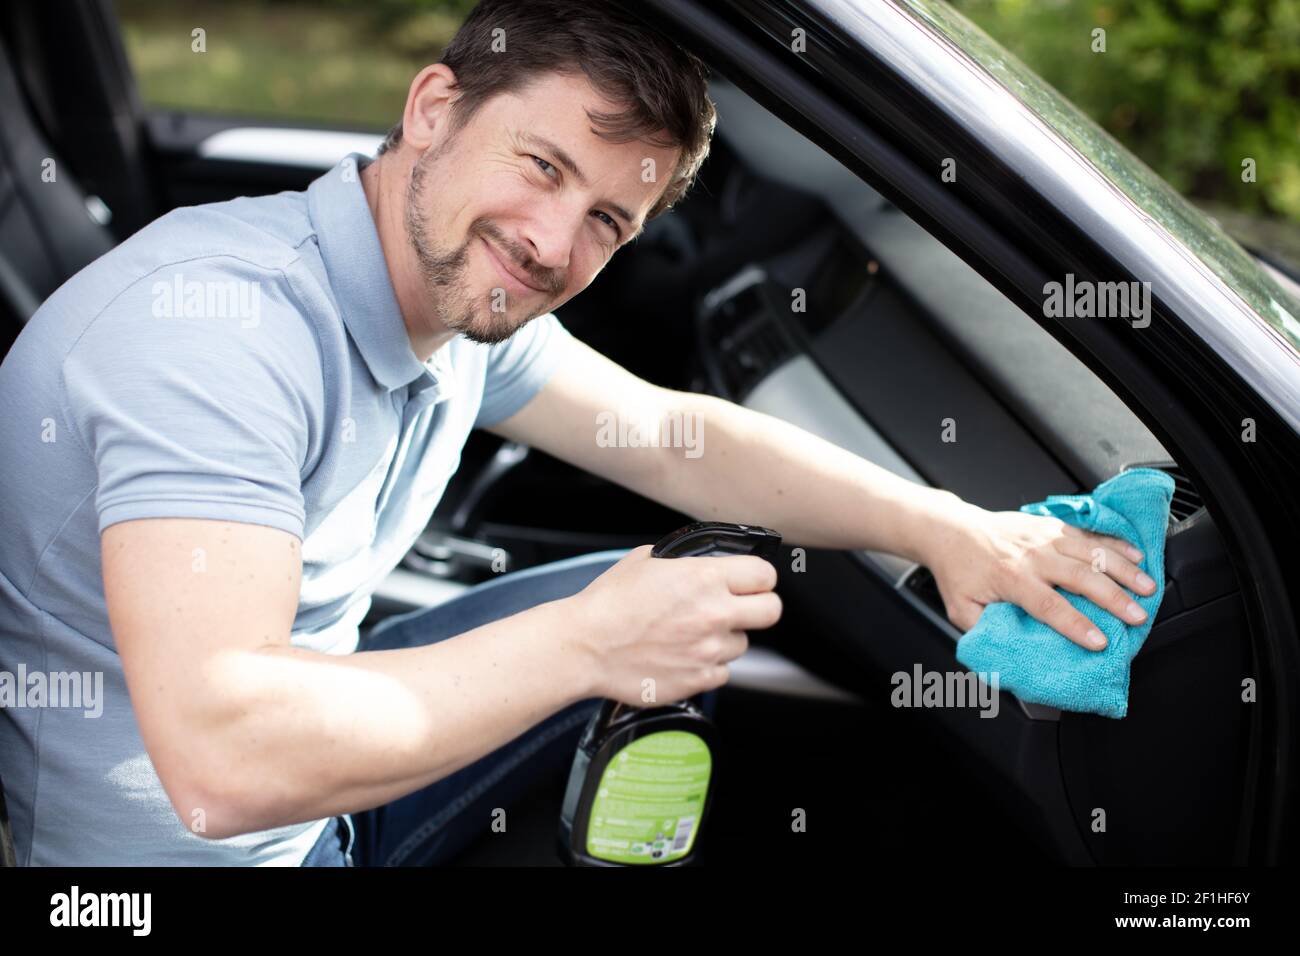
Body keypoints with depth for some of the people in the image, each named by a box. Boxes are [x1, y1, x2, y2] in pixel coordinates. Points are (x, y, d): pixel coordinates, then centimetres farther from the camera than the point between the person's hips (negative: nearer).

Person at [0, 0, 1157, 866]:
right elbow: (222, 760, -39)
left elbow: (673, 433, 8)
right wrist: (586, 647, -34)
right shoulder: (224, 320, -31)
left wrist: (944, 524, -5)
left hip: (314, 768, 8)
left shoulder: (464, 291, -4)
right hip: (166, 854, -8)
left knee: (671, 612, 10)